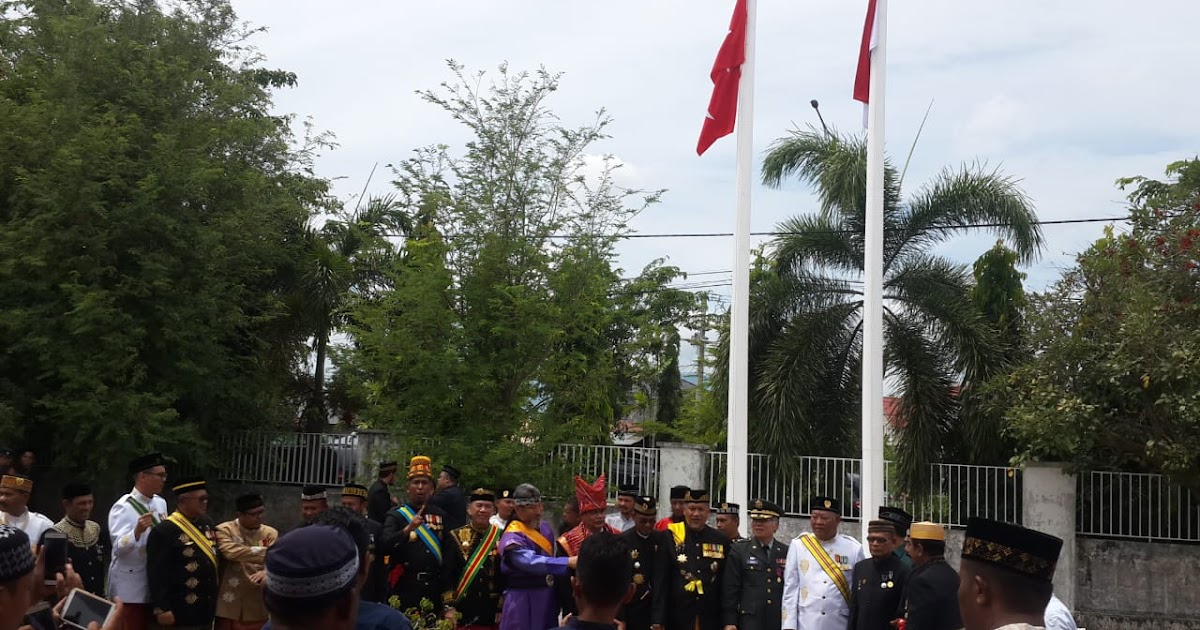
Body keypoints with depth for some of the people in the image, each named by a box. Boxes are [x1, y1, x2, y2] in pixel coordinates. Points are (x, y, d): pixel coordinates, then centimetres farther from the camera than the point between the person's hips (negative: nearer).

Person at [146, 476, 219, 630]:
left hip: (205, 610, 8)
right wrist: (162, 609, -19)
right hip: (180, 612, -8)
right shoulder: (164, 531, -15)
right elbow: (157, 574, -17)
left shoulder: (206, 524, 10)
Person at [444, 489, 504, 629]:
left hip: (492, 611, 1)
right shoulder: (456, 537, 1)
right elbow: (448, 573, -2)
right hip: (463, 610, -1)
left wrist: (503, 608, 0)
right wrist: (449, 606, -8)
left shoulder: (501, 537, 4)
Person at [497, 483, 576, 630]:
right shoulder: (512, 537, -19)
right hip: (523, 601, -7)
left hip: (548, 597, 7)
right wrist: (568, 562, -42)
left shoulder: (544, 527, 7)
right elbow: (532, 562, -35)